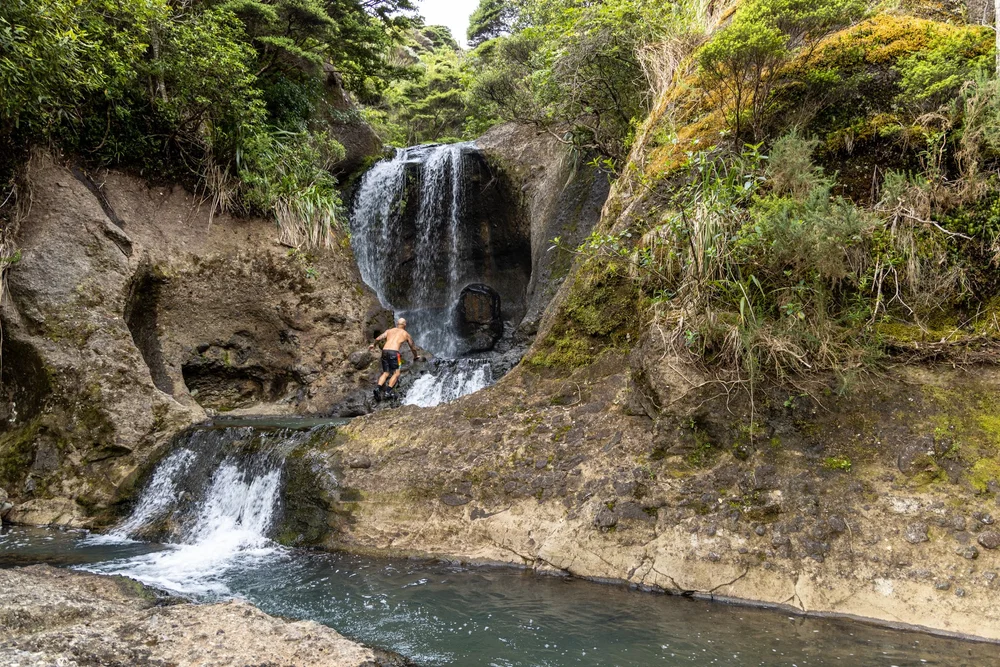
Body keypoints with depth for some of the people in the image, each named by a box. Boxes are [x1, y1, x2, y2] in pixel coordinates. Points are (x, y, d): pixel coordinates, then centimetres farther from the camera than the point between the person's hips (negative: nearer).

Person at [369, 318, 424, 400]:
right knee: (396, 373, 4)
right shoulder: (406, 334, 18)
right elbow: (413, 347, 27)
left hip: (384, 351, 4)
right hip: (393, 352, -4)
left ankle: (378, 388, -8)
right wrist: (417, 356, 45)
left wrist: (373, 345, 32)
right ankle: (388, 391, -10)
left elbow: (378, 338, 11)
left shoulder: (389, 331, 23)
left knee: (385, 373, 12)